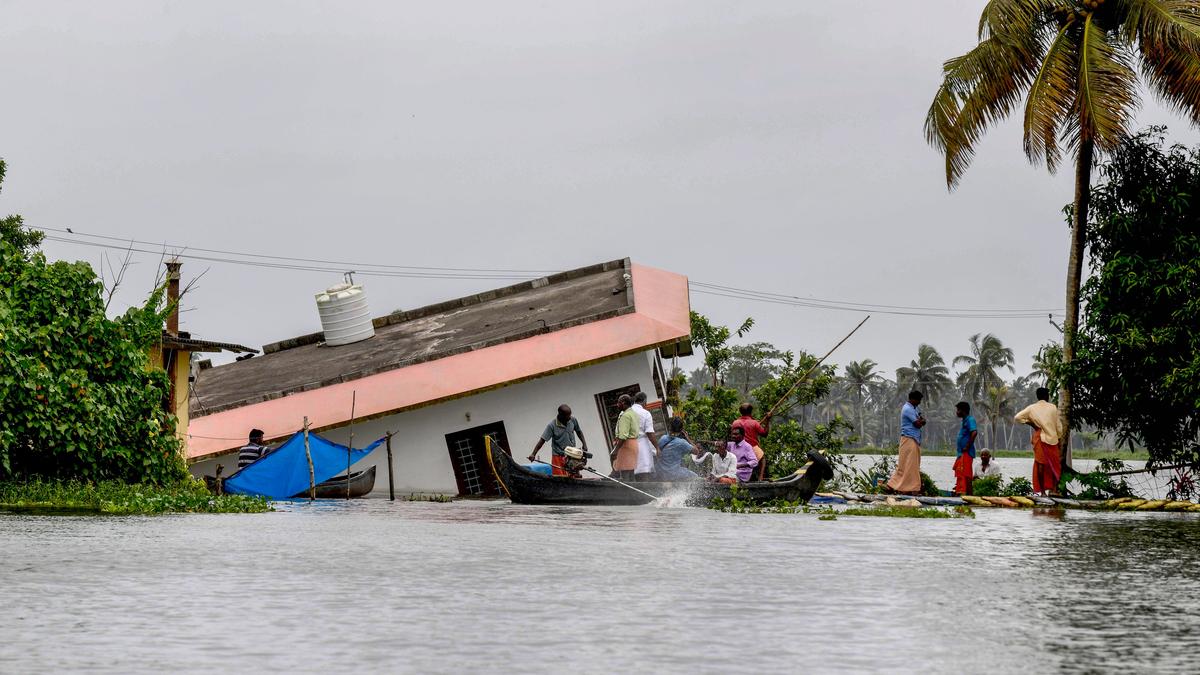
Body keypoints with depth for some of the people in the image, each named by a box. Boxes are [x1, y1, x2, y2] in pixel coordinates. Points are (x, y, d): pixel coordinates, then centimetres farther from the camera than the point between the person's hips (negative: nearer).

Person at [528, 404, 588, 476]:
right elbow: (542, 440, -17)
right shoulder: (552, 425, -17)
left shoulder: (573, 420, -5)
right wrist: (533, 454, -24)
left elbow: (578, 431, 14)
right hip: (558, 456, -4)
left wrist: (584, 444, 7)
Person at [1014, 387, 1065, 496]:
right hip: (1051, 438, -1)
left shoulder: (1032, 408, 6)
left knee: (1040, 463, 2)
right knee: (1055, 464, 7)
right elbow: (1058, 425, 5)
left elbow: (1017, 417, 0)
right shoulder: (1052, 407, 2)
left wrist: (1029, 423, 5)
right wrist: (1059, 437, 16)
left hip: (1039, 437, 1)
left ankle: (1042, 490, 1)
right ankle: (1054, 488, -3)